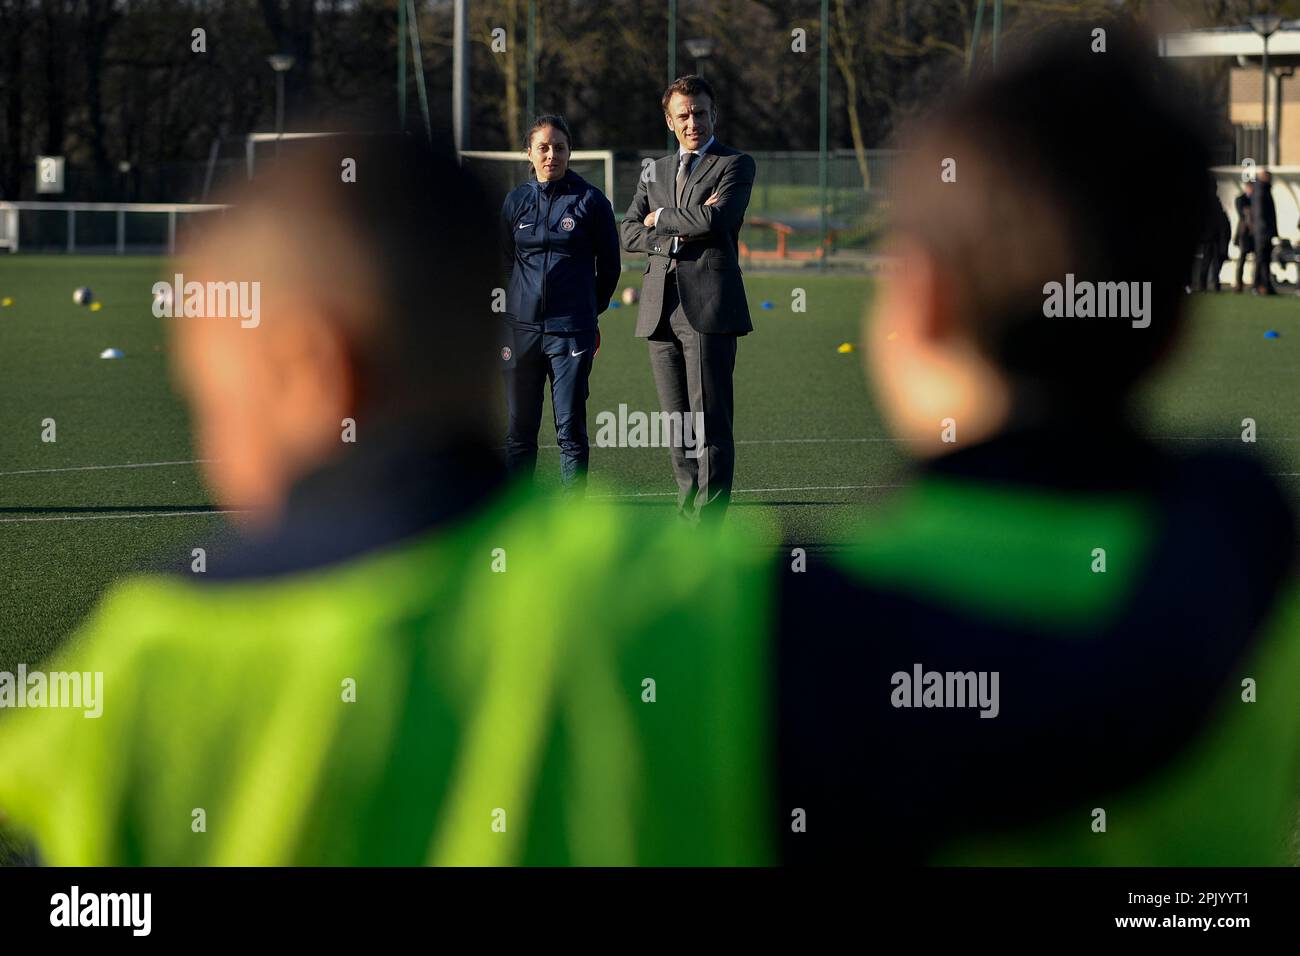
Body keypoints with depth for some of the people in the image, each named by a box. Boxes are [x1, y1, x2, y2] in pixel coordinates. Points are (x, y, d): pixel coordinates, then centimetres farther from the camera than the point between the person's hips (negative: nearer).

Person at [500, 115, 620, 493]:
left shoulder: (590, 201, 0)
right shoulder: (516, 201, 8)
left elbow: (609, 266, 9)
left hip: (572, 330, -3)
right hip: (521, 328, 3)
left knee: (570, 429, -4)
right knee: (519, 429, 6)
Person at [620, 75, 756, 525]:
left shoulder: (736, 165, 3)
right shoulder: (656, 171, 20)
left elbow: (713, 219, -14)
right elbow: (629, 234, 9)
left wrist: (660, 218, 1)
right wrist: (677, 236, -8)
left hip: (708, 306, -6)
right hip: (660, 310, 6)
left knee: (710, 420, -9)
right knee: (677, 422, 7)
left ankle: (707, 525, -11)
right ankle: (689, 516, 13)